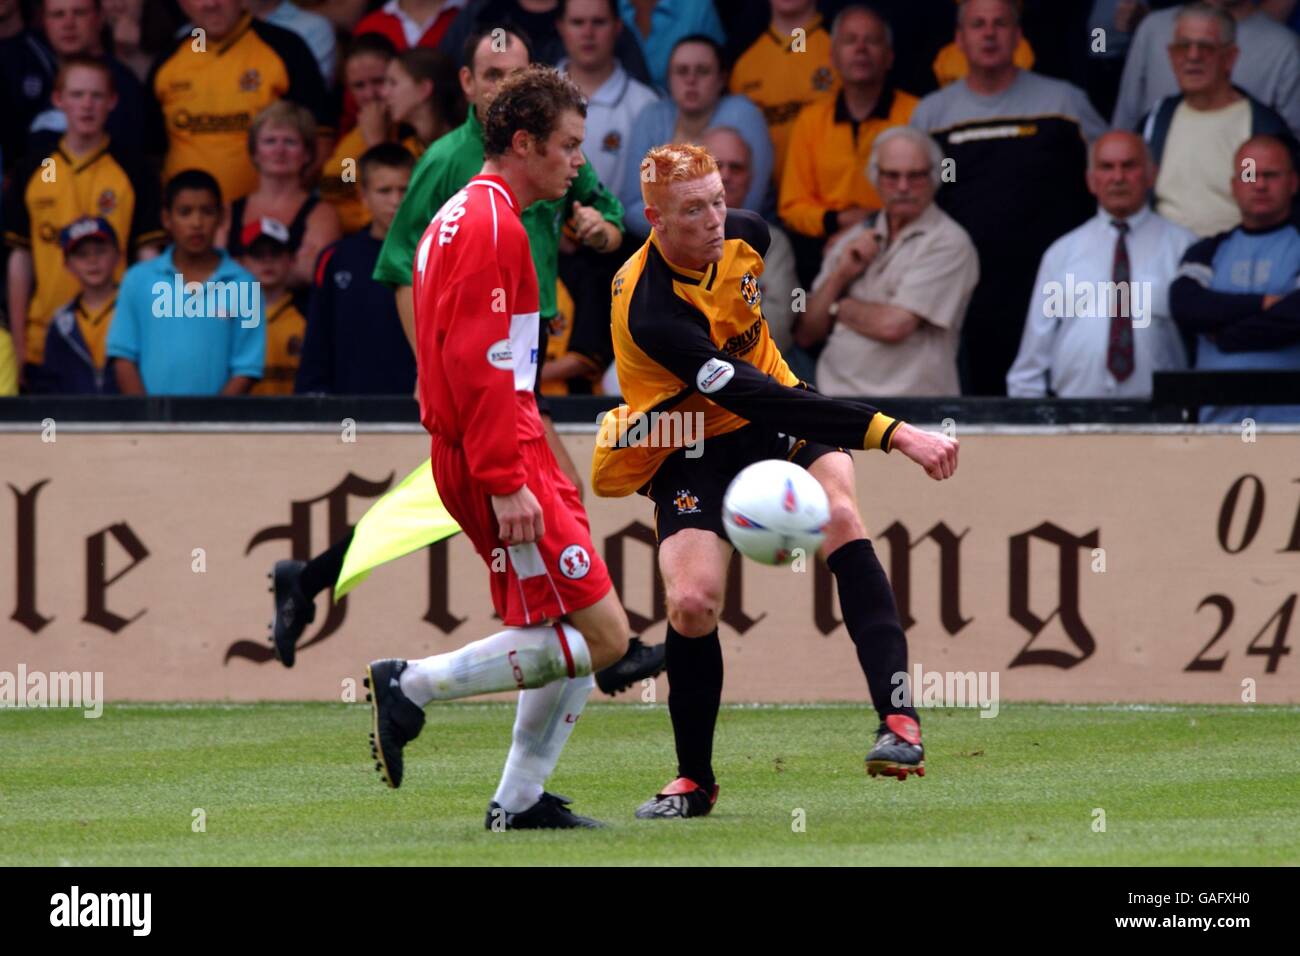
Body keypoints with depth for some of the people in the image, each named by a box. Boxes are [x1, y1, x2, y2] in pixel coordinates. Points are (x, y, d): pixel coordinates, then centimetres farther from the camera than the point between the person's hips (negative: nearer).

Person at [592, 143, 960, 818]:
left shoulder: (743, 237, -10)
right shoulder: (651, 310, -32)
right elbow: (748, 398, -40)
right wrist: (890, 433, -45)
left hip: (780, 417, 4)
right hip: (694, 451, -4)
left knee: (839, 515, -26)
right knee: (692, 603, -21)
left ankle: (898, 719, -36)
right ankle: (694, 781, 5)